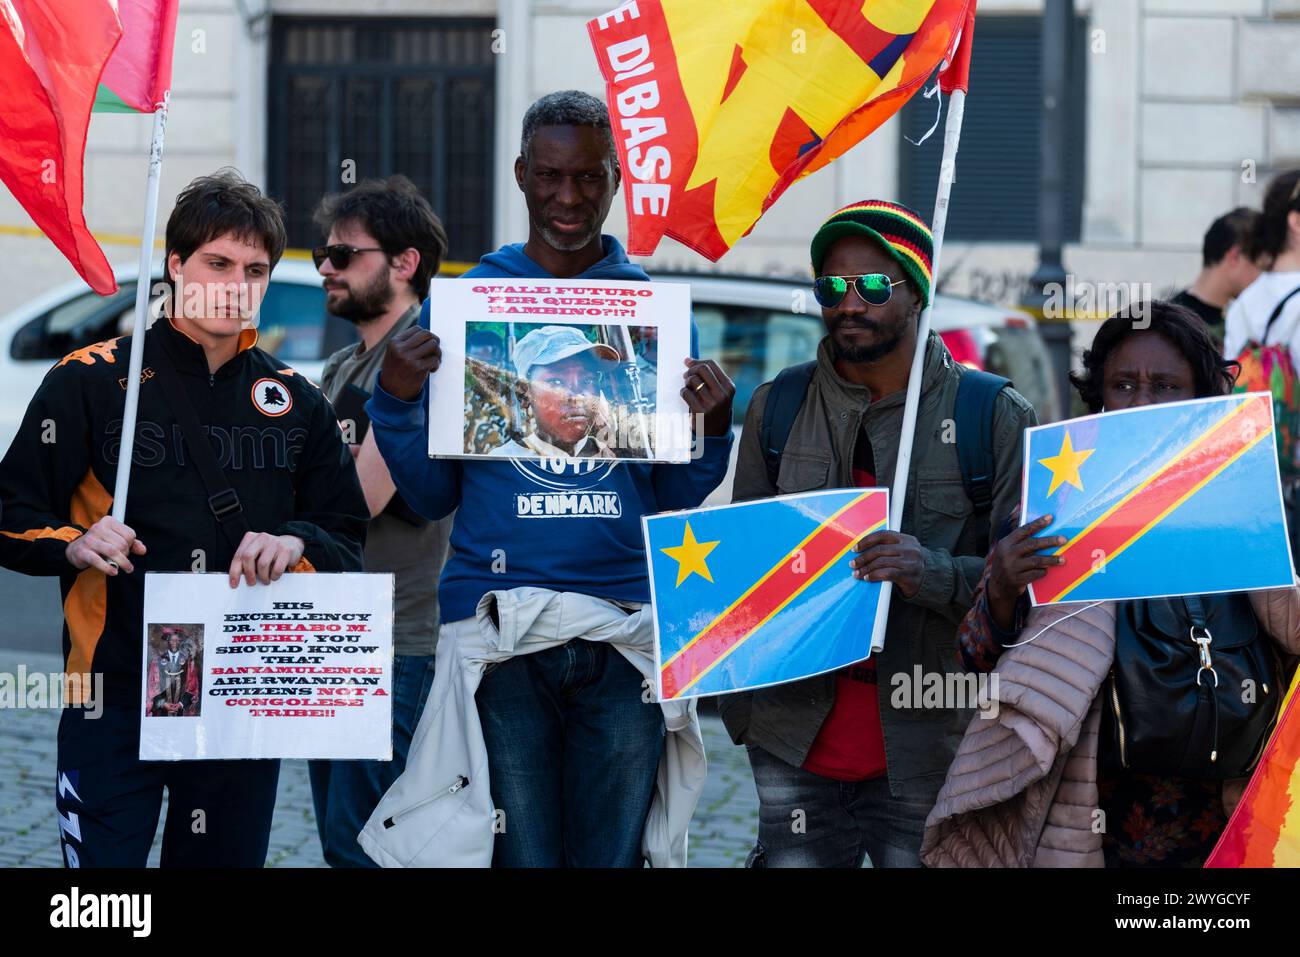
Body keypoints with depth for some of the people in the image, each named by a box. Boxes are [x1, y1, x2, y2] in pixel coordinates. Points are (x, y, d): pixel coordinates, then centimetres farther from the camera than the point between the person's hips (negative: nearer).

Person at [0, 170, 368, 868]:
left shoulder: (295, 403, 12)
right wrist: (73, 545, -18)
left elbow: (350, 541, 14)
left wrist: (297, 544, -7)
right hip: (114, 698, -3)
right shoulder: (91, 380, 1)